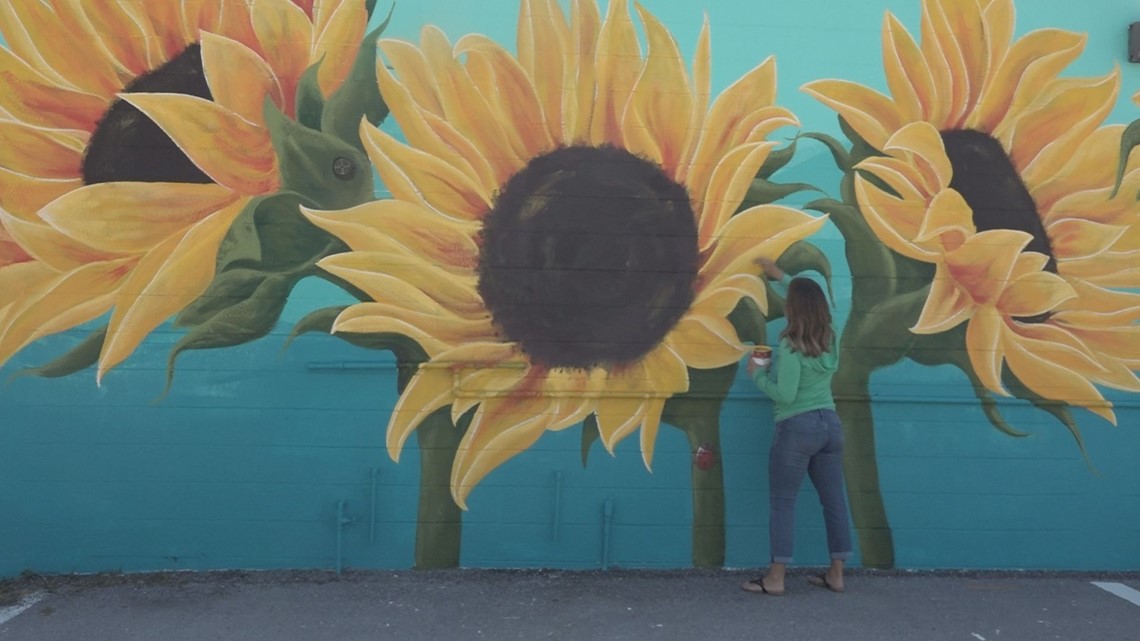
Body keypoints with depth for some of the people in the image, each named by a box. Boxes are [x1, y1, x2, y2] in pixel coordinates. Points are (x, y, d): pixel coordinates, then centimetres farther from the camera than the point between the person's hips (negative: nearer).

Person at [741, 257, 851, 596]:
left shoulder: (791, 346, -16)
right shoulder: (831, 337, 6)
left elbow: (785, 395, -19)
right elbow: (811, 299, 25)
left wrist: (758, 374, -4)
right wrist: (781, 277, 32)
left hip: (797, 428, -7)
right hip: (830, 424, 7)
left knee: (782, 502, 1)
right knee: (834, 500, 11)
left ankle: (775, 578, 4)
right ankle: (836, 574, 20)